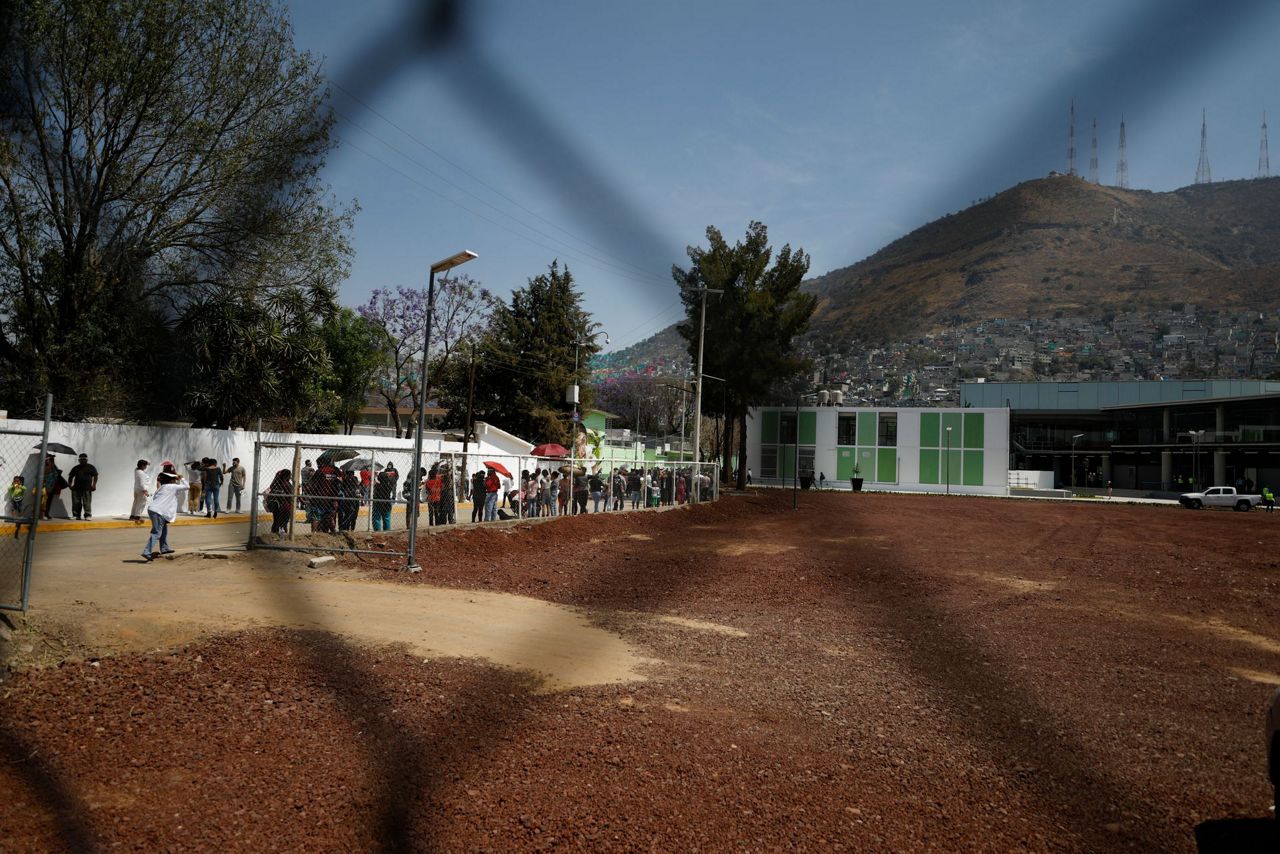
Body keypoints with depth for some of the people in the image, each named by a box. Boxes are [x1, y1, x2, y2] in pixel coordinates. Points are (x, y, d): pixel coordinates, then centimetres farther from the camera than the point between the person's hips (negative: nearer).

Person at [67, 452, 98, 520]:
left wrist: (94, 485, -5)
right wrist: (70, 484, 7)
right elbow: (70, 477, 20)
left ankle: (88, 515, -11)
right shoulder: (76, 468, 16)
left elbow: (95, 476, 6)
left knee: (87, 503, -9)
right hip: (76, 488, 3)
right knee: (76, 502, 1)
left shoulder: (91, 468, 8)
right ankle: (77, 515, 8)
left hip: (87, 488, -3)